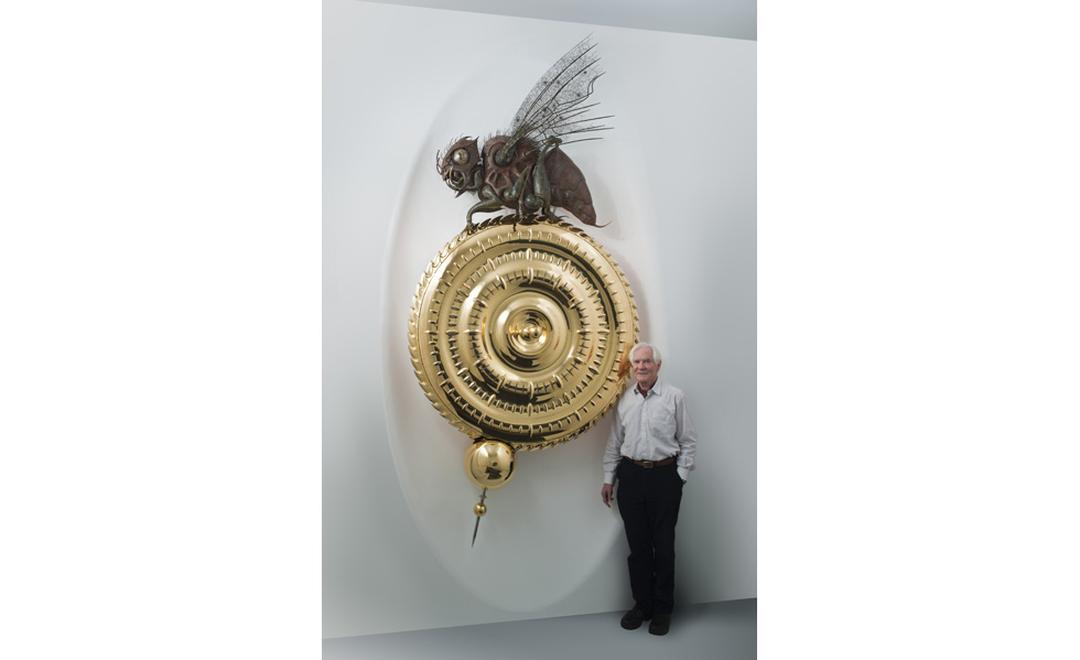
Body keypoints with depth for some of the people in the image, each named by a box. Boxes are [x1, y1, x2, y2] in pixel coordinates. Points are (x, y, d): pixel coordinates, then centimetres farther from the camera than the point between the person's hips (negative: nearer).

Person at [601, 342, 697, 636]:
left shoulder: (675, 397, -4)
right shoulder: (624, 399, 6)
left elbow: (688, 441, -1)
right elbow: (614, 442, 12)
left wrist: (680, 477, -4)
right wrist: (608, 478, 12)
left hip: (664, 476, -3)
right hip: (630, 476, 3)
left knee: (663, 545, 5)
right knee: (637, 545, 10)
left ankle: (662, 609, 20)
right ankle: (642, 604, 25)